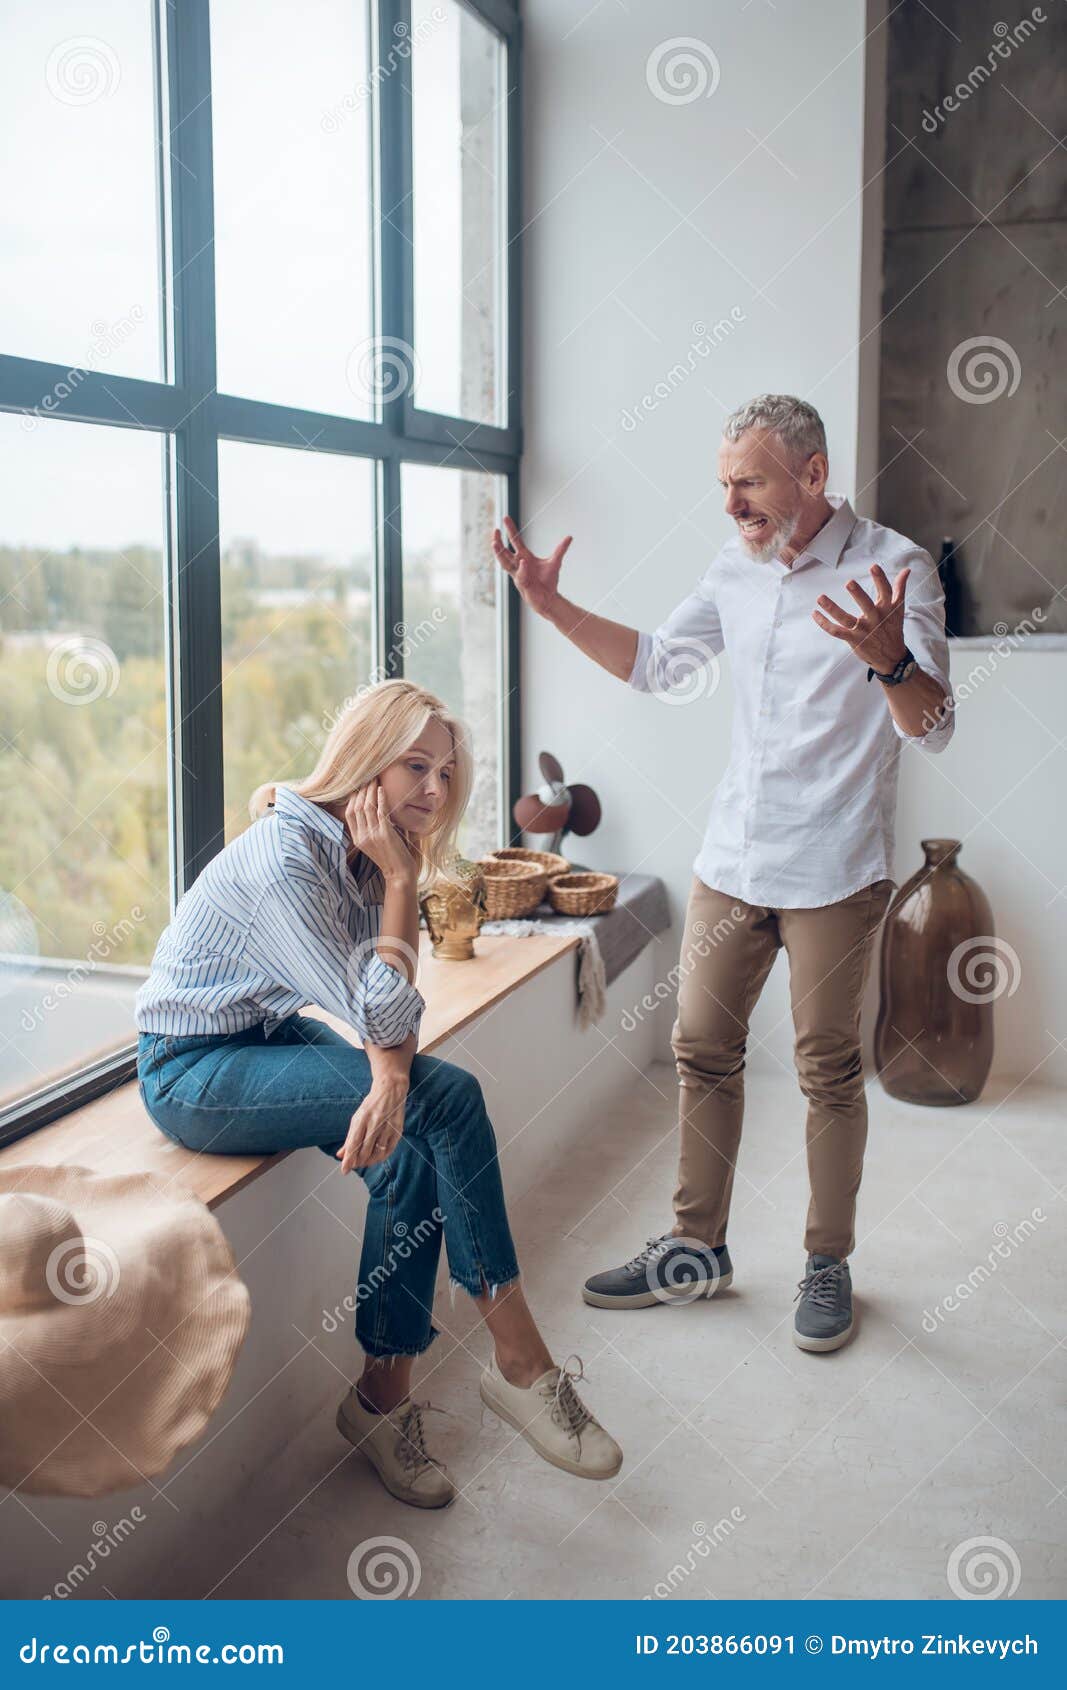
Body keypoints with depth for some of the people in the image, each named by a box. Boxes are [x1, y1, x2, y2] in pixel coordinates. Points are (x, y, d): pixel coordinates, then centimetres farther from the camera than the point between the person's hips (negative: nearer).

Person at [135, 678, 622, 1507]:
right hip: (193, 1072, -8)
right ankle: (522, 1367, -11)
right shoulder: (286, 856, -26)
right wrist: (402, 882, -19)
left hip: (272, 1037, 8)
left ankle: (384, 1399, -3)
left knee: (415, 1155, -18)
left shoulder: (369, 851, 0)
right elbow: (377, 1011, -23)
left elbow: (387, 1006, -7)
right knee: (448, 1099, -22)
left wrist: (391, 1081, -27)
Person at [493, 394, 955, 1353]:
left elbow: (932, 729, -15)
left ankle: (828, 1263, 22)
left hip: (833, 868, -5)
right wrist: (553, 607, 10)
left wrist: (888, 658, -36)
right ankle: (698, 1247, 25)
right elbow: (661, 665, 19)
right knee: (702, 1050, 10)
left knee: (828, 1070, 4)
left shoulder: (894, 567, -10)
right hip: (732, 858, 6)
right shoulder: (734, 571, 8)